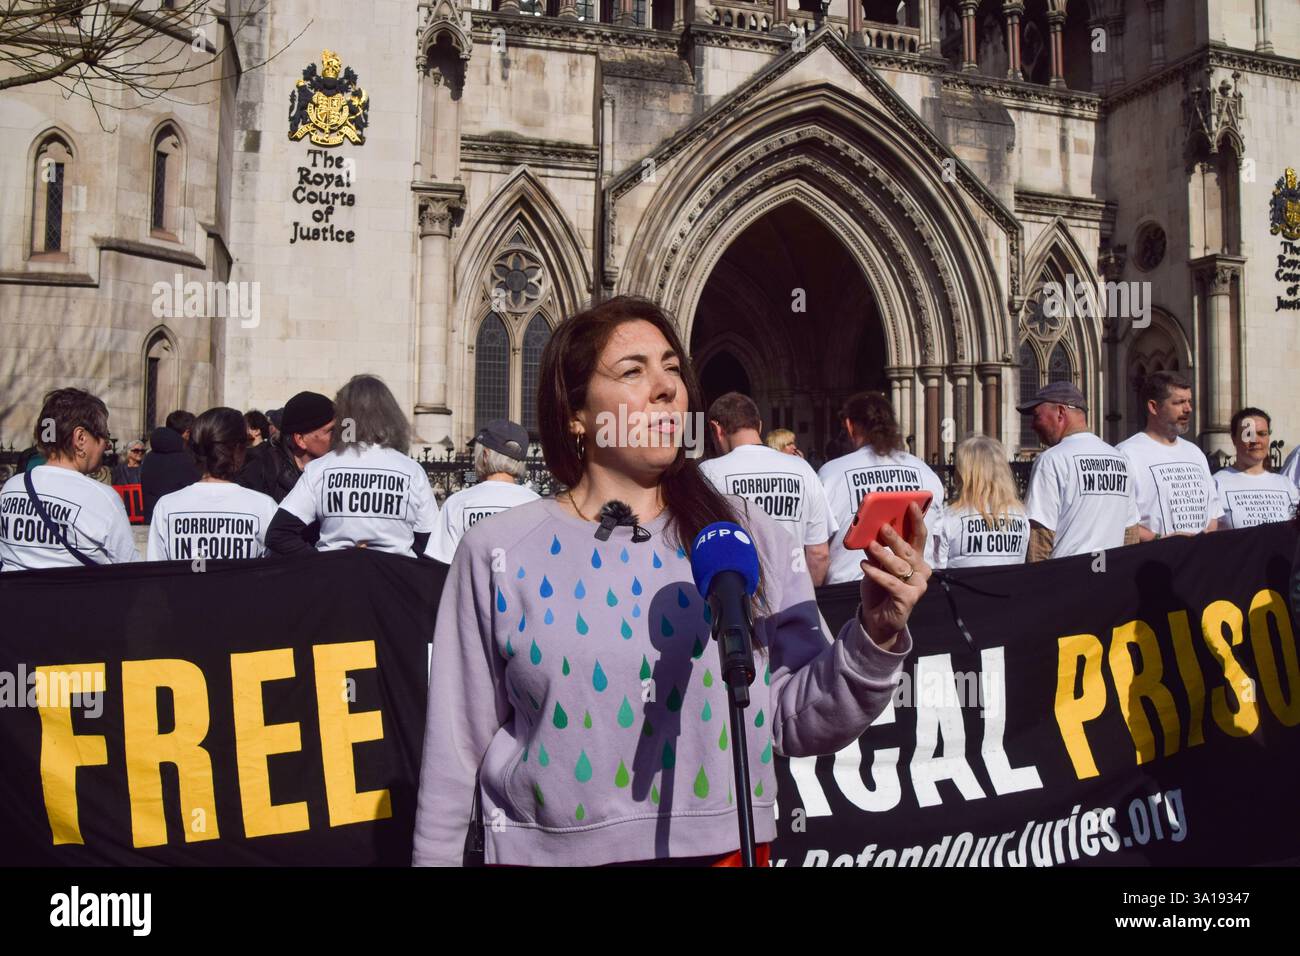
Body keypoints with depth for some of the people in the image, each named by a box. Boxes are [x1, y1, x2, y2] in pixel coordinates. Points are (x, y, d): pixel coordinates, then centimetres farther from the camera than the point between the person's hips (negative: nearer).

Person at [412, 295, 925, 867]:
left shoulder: (748, 537, -4)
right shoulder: (498, 551, -6)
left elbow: (799, 725, -4)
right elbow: (457, 745, 0)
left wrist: (876, 637, -17)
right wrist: (434, 854, 3)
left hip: (724, 843, 1)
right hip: (552, 849, -1)